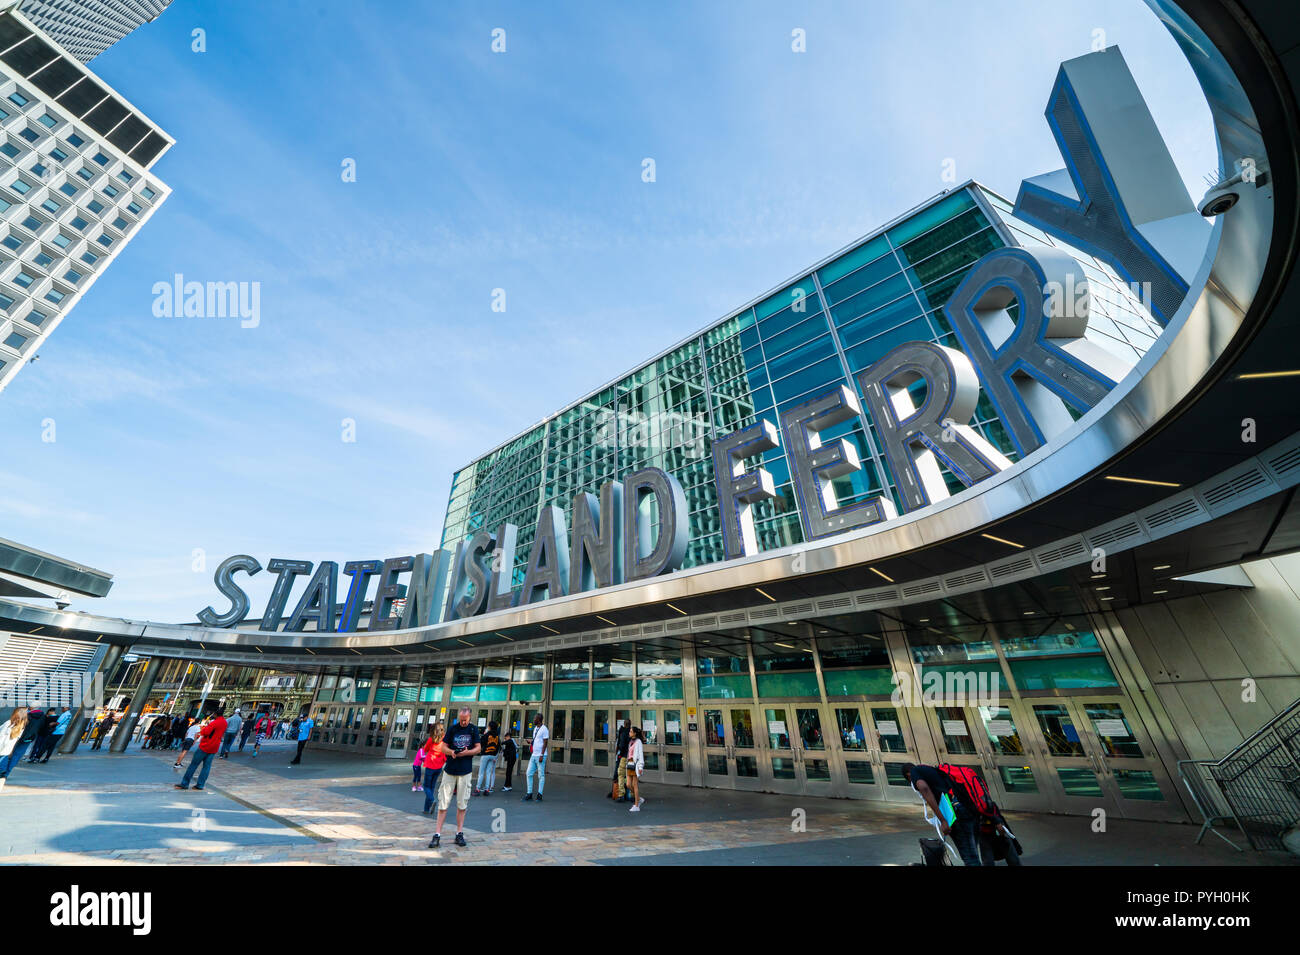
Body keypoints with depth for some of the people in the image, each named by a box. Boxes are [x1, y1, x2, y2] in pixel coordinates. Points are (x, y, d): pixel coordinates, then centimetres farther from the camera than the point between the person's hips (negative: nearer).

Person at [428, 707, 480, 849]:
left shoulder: (474, 729, 1)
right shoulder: (452, 728, 1)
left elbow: (478, 748, 1)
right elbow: (444, 747, 3)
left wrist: (466, 752, -18)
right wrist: (451, 752, -18)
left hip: (465, 771, 0)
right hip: (449, 770, 0)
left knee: (462, 804, 6)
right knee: (443, 803, 0)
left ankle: (459, 833, 17)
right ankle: (437, 834, 12)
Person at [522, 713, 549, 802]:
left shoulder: (544, 729, -12)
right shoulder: (535, 728, 15)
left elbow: (545, 743, -15)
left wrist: (541, 755, -19)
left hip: (540, 756, -8)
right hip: (533, 755, 8)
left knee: (541, 776, 0)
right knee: (529, 774, 5)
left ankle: (539, 795, 7)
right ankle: (529, 794, 12)